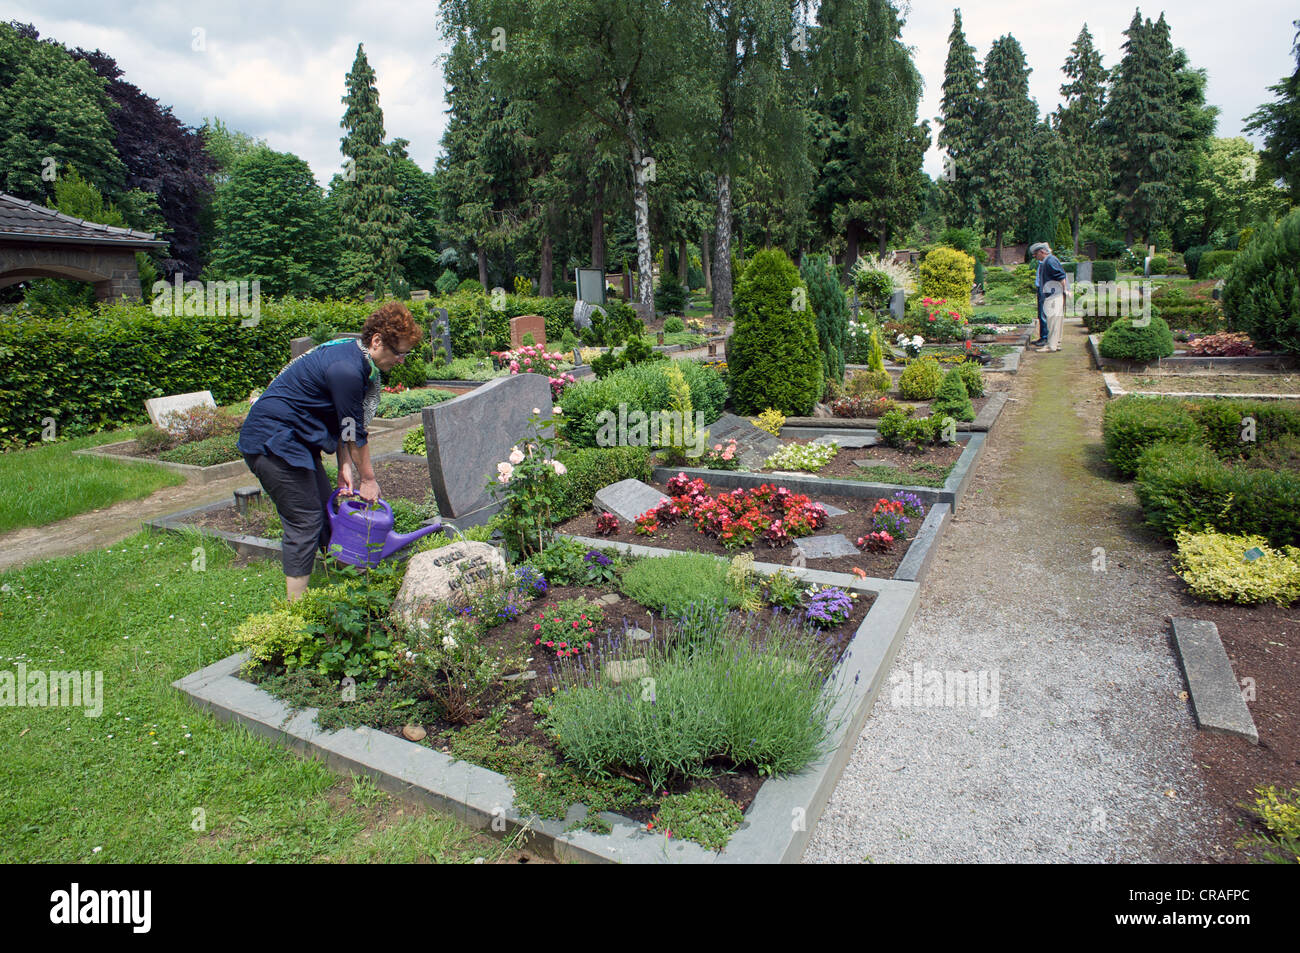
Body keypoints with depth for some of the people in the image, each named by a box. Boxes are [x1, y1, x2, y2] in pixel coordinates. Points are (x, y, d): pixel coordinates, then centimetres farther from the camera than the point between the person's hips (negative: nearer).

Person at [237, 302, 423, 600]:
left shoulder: (355, 357, 5)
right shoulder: (346, 369, -26)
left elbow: (344, 422, 9)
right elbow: (354, 432, -17)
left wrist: (345, 466, 4)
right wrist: (368, 478, -6)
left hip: (294, 438, 10)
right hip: (272, 441, -10)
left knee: (327, 510, 13)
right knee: (305, 522, -8)